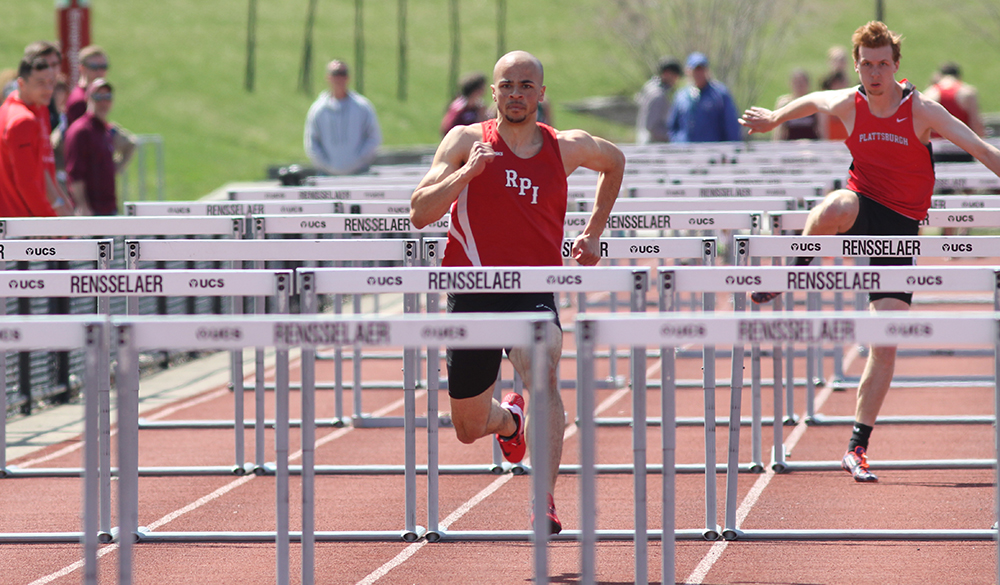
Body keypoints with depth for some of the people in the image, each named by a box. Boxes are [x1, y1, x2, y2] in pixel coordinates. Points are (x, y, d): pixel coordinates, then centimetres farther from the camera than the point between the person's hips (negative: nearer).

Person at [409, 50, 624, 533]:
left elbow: (614, 162, 27)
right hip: (473, 290, 1)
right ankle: (510, 419, 49)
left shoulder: (567, 148, 4)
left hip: (534, 289, -1)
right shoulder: (467, 141, -2)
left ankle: (545, 502, -35)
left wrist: (593, 233, 21)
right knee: (469, 429, 11)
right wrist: (466, 172, -23)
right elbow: (419, 214, -9)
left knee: (543, 370, -33)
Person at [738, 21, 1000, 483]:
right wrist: (774, 119, 36)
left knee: (886, 343, -7)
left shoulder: (922, 111, -11)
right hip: (863, 209, 1)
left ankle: (858, 447, -1)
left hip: (900, 227, -1)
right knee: (836, 207, -41)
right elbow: (810, 102, 20)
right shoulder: (846, 105, -3)